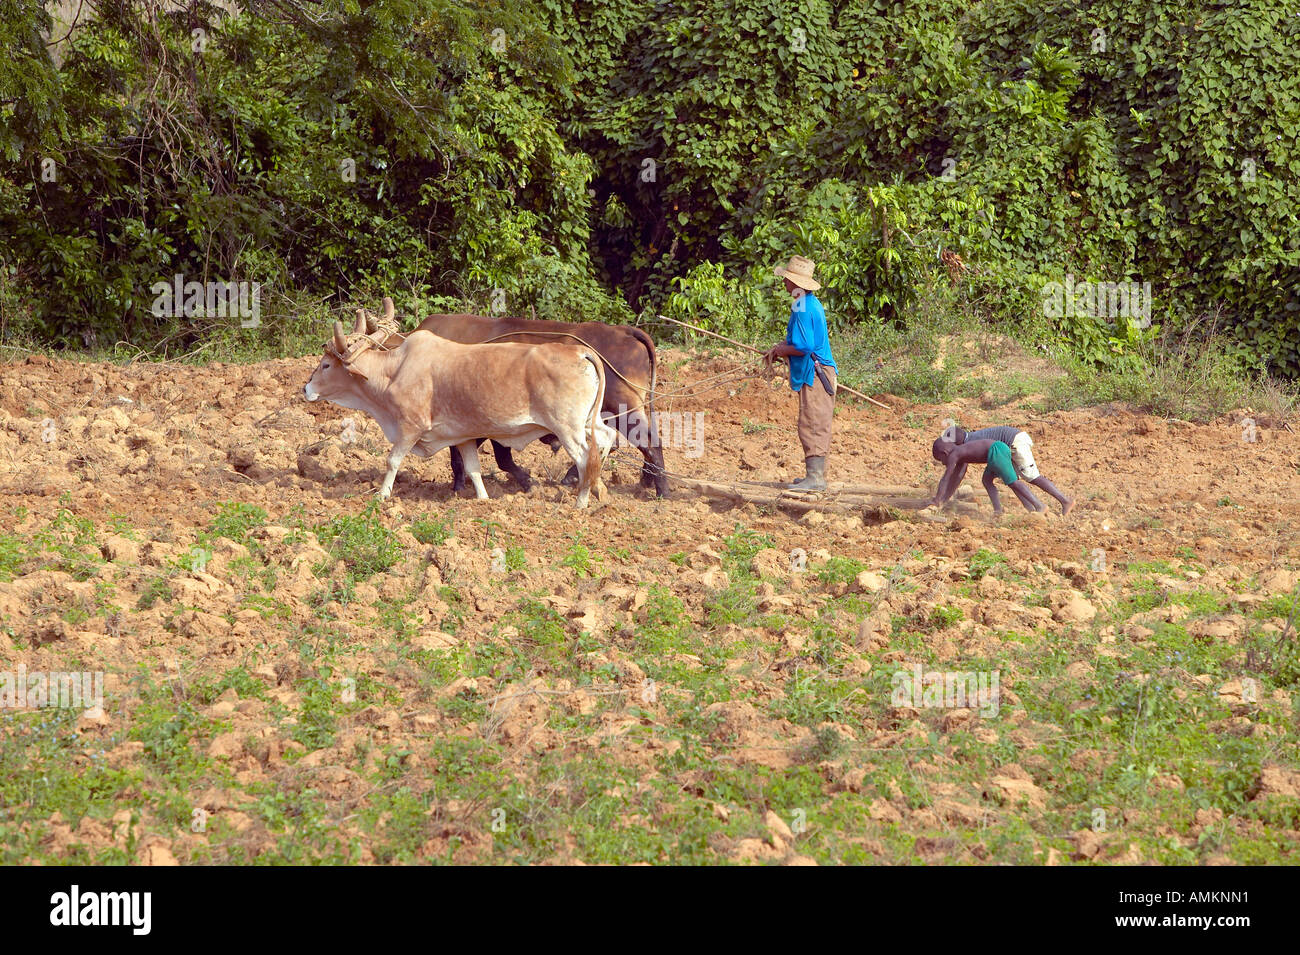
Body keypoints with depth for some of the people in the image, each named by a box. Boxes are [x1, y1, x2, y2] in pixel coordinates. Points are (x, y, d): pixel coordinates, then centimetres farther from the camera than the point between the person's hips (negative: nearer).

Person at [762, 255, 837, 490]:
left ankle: (815, 478, -11)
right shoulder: (813, 303, 15)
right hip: (819, 373, 11)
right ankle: (816, 474, 21)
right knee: (816, 427, 15)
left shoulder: (802, 308, -18)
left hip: (814, 374, -11)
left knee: (812, 426, -10)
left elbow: (803, 346, -23)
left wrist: (781, 350, -6)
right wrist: (780, 347, 15)